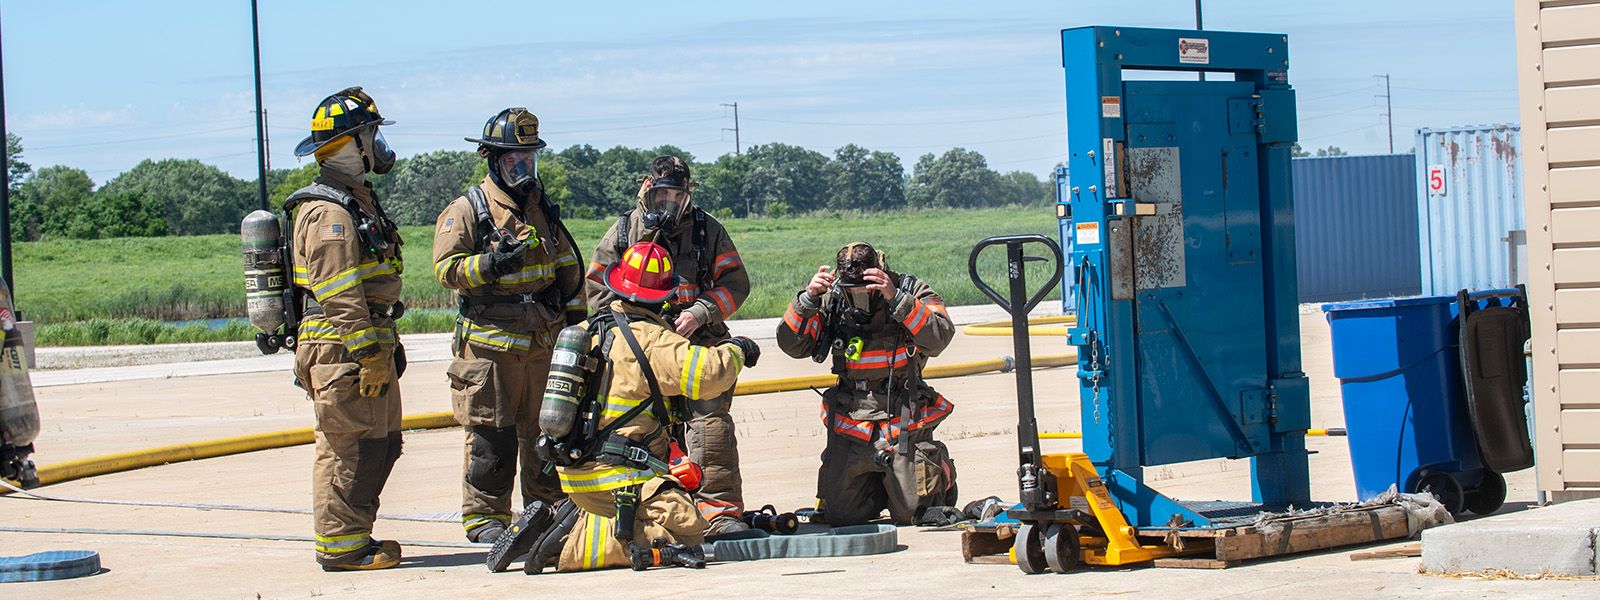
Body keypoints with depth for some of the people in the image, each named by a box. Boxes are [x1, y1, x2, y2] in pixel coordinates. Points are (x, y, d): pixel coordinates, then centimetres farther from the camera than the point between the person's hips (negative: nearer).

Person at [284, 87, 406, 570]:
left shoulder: (358, 200, 19)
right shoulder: (327, 212, -15)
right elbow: (338, 295, -21)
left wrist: (387, 344, 26)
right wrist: (369, 354, -23)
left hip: (369, 346, 11)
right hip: (342, 353, -11)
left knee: (382, 443, 13)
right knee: (352, 447, -8)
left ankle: (355, 536, 20)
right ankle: (341, 546, -4)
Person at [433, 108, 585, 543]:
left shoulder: (543, 209, 16)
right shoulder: (466, 210, -3)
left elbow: (568, 268, 22)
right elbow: (446, 268, -11)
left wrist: (576, 321, 17)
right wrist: (490, 265, -25)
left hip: (544, 340, 5)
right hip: (491, 342, -5)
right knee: (490, 436, -4)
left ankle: (547, 507, 20)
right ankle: (484, 515, 4)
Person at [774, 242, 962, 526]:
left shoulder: (912, 292, -8)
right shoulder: (832, 301, 0)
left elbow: (939, 337, -25)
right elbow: (792, 345, -5)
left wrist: (895, 299, -33)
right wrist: (808, 298, -20)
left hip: (904, 422, -3)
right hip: (849, 425, 3)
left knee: (913, 512, 0)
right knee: (840, 515, 5)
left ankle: (941, 472, 33)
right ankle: (882, 482, 36)